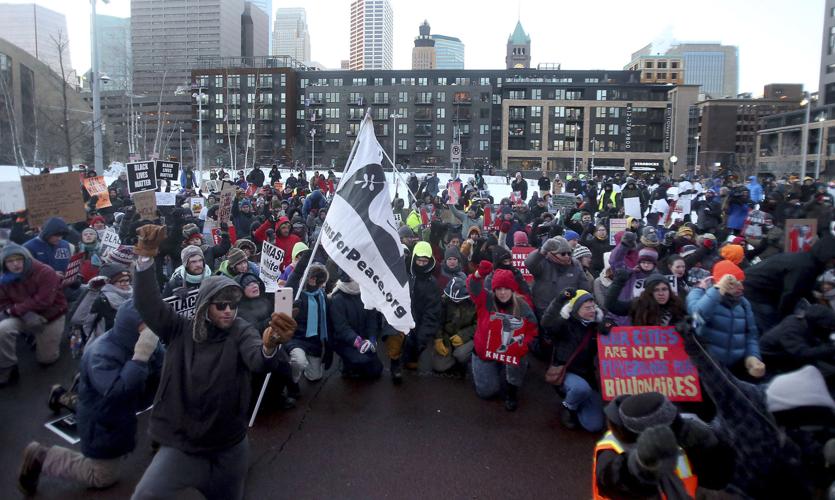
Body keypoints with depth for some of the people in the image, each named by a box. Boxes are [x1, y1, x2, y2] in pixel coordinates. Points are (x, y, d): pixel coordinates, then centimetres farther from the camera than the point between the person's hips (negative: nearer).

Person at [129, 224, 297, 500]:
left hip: (228, 447, 0)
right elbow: (148, 304, -16)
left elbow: (259, 361, -30)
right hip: (181, 444, 0)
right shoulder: (180, 330, -5)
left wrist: (270, 346, -56)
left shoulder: (241, 331, -12)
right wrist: (145, 258, -33)